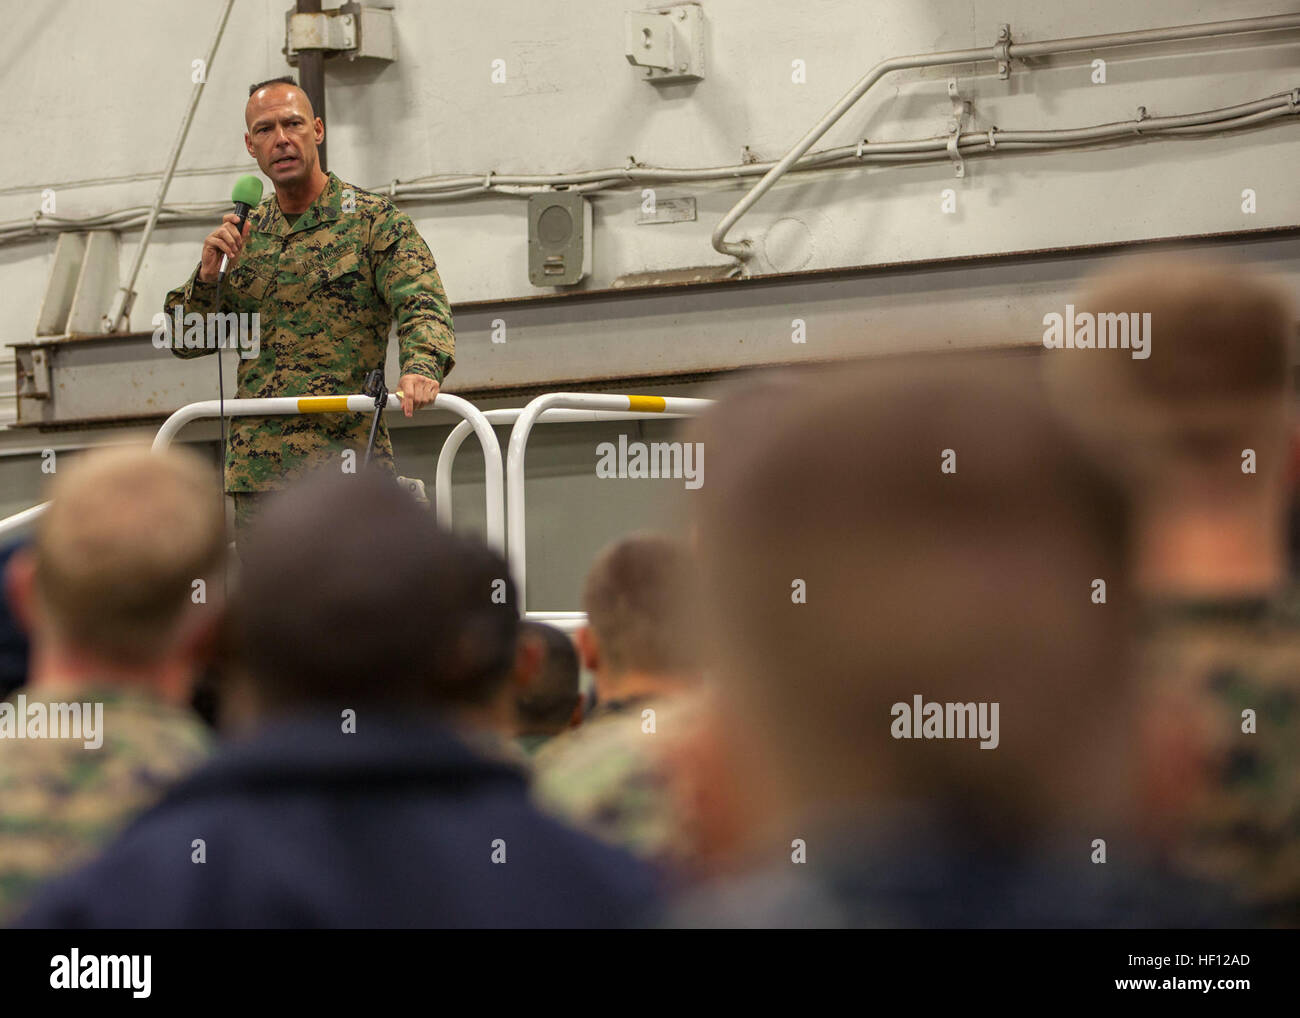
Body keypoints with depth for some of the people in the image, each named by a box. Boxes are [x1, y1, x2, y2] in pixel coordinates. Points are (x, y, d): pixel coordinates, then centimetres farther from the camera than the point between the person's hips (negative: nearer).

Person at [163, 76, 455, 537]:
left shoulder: (374, 220, 2)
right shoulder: (245, 235, 16)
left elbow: (422, 305, -11)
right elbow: (185, 342, 18)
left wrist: (421, 367, -33)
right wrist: (208, 274, -2)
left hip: (345, 462, -5)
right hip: (258, 469, 5)